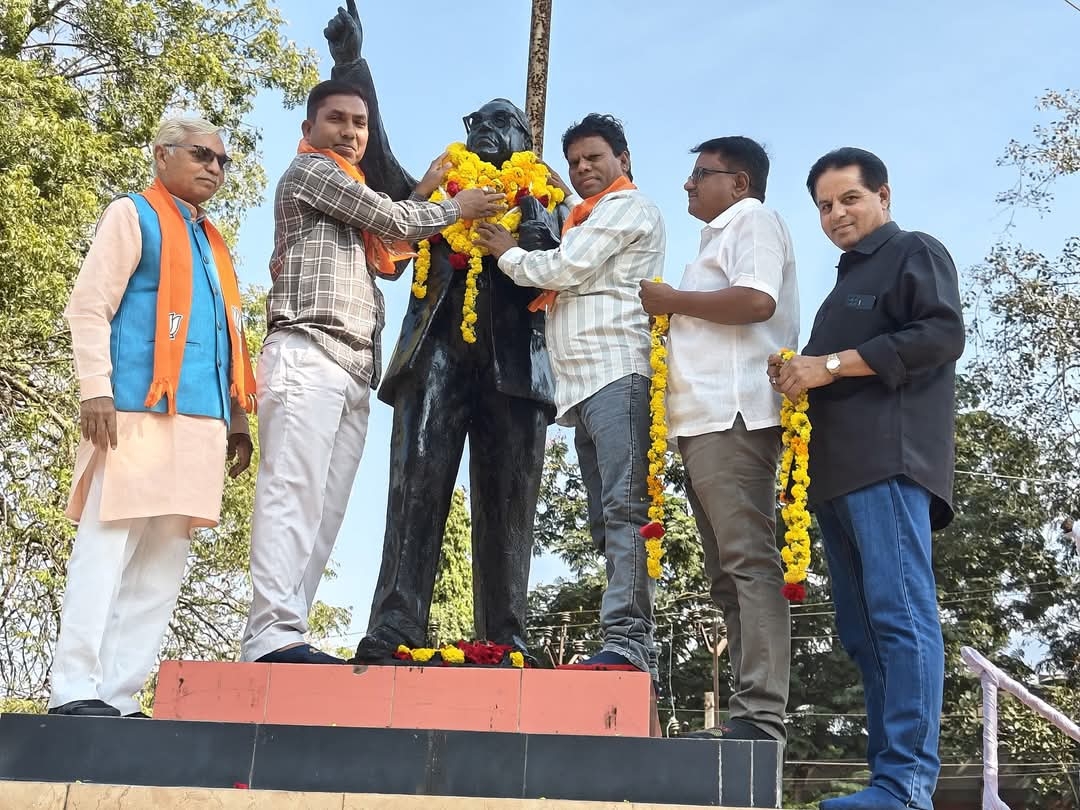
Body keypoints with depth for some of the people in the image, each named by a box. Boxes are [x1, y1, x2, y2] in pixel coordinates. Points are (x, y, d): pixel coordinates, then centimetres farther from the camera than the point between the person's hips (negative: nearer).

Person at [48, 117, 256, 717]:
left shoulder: (214, 245, 25)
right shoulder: (133, 216, 5)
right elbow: (89, 308, -3)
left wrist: (238, 417, 16)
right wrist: (97, 390, -15)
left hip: (200, 422, 7)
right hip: (137, 412, -7)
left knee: (162, 565, 3)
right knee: (109, 546, -10)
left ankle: (118, 695, 5)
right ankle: (75, 690, -8)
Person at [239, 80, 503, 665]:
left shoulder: (350, 193, 34)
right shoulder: (311, 170, 7)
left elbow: (386, 250, 26)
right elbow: (392, 219, 2)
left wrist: (422, 193, 22)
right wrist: (455, 208, 16)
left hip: (352, 370, 9)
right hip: (308, 355, -9)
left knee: (324, 511, -2)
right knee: (292, 495, -18)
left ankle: (276, 634, -6)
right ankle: (275, 634, -24)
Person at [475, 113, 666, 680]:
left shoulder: (627, 205, 4)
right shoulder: (589, 220, 33)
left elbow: (565, 269, -4)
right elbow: (565, 283, 30)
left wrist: (508, 254, 11)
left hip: (617, 372, -10)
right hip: (588, 383, 10)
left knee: (624, 507, -18)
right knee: (607, 520, 3)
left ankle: (628, 641, -25)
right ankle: (629, 650, 2)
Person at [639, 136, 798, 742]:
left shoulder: (753, 220, 3)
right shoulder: (723, 236, 31)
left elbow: (757, 300, -15)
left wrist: (670, 300, -6)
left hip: (734, 415, -10)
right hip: (707, 419, 10)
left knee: (749, 562, -15)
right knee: (729, 574, 5)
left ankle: (762, 714, -18)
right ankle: (748, 715, 4)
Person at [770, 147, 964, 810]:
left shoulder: (915, 253, 5)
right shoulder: (848, 280, 30)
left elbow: (942, 335, -11)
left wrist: (829, 366, -11)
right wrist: (797, 376, 12)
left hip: (889, 461, -10)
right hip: (841, 472, 10)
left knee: (901, 618, -14)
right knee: (863, 632, 6)